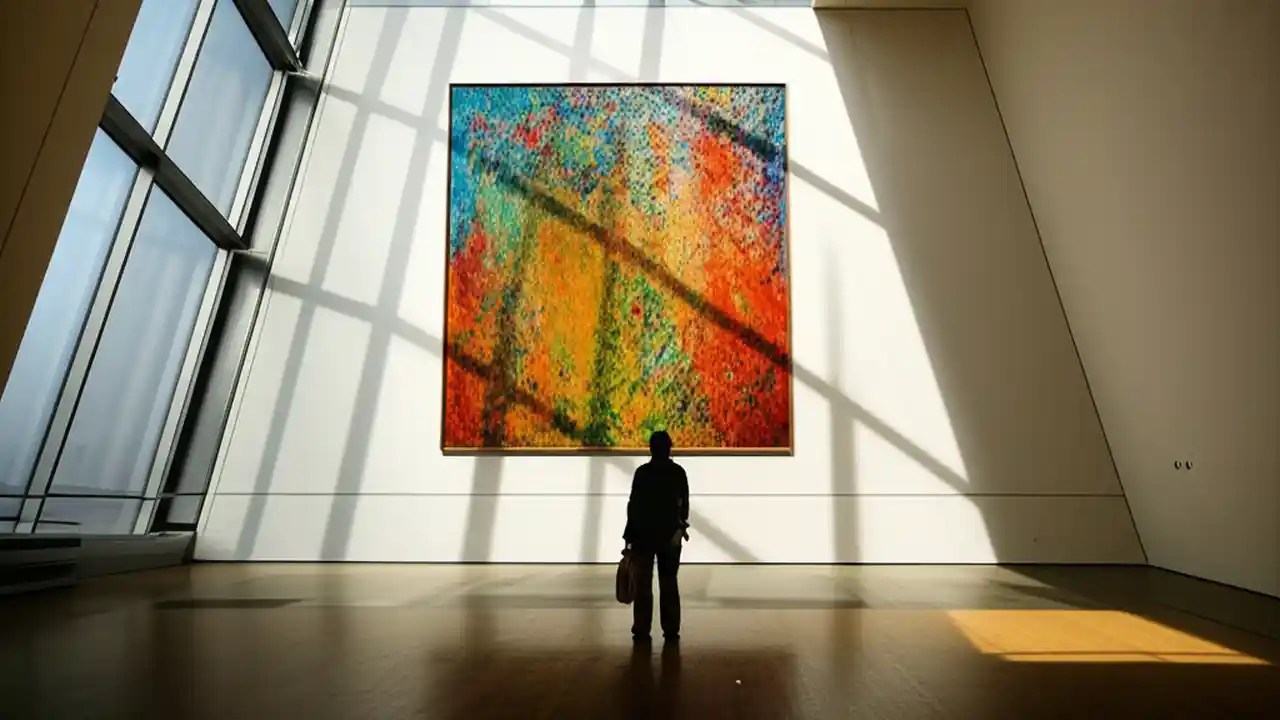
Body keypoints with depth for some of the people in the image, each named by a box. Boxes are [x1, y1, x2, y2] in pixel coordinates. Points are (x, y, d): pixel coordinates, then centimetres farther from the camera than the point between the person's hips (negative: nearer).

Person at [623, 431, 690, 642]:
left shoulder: (642, 471, -9)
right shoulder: (678, 472, -2)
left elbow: (634, 504, -8)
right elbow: (684, 504, 1)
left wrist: (630, 534, -1)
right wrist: (680, 526, 14)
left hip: (644, 534, -2)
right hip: (670, 534, 2)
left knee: (643, 583, 5)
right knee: (669, 583, 10)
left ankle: (642, 630, 5)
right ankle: (671, 630, 10)